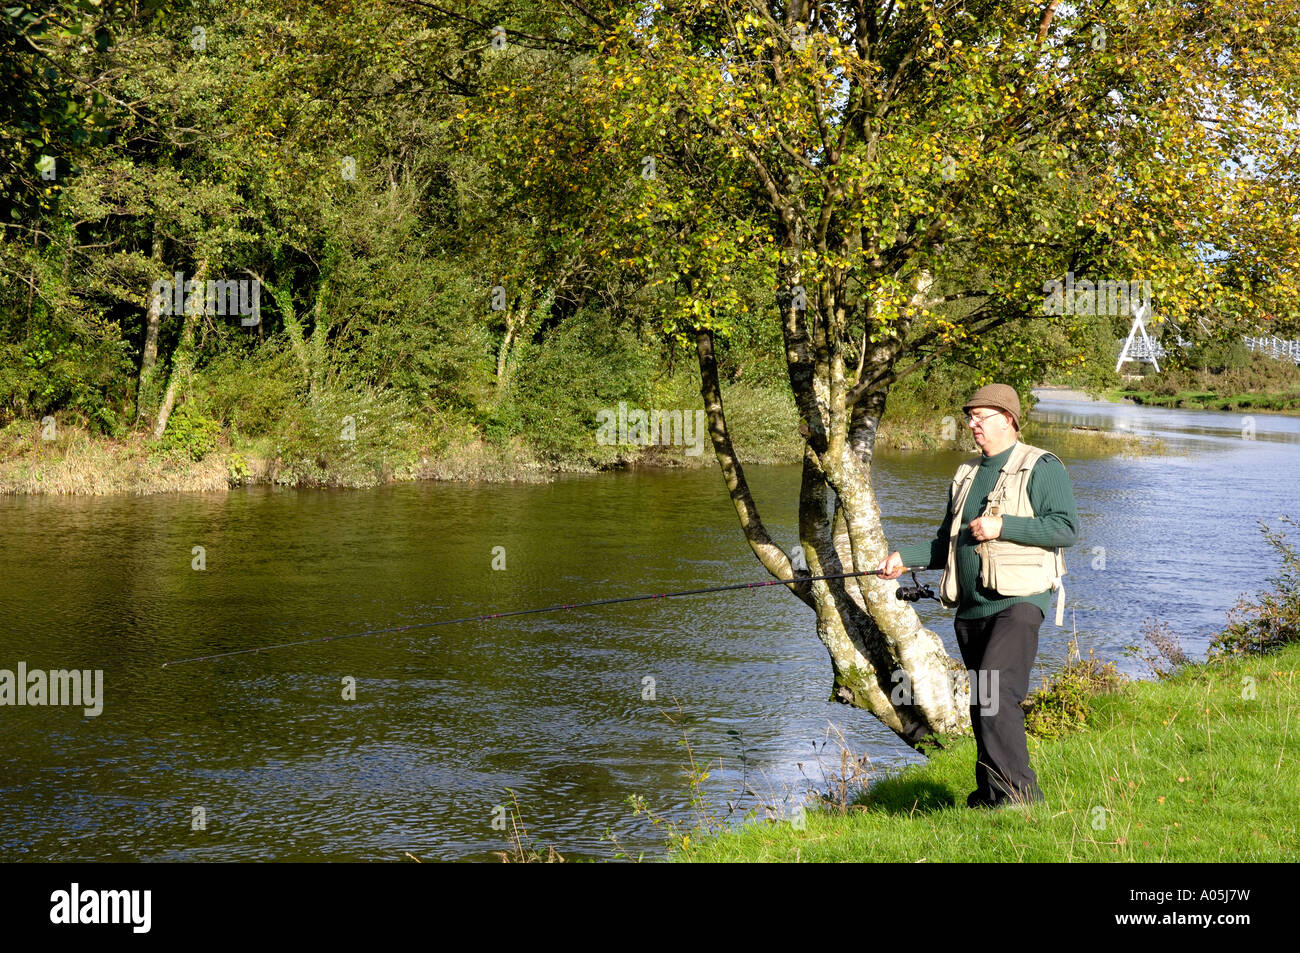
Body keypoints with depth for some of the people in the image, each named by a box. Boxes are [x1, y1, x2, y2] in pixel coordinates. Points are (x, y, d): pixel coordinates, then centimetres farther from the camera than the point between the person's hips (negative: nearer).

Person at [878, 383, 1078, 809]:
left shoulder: (1040, 467, -1)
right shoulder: (966, 475, 21)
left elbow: (1067, 527, -12)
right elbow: (947, 545, 26)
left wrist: (1002, 526, -17)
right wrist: (904, 558, 10)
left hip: (1017, 602, -8)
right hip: (970, 607, 8)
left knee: (995, 692, -22)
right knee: (982, 705, 9)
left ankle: (1016, 789, -18)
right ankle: (989, 796, 16)